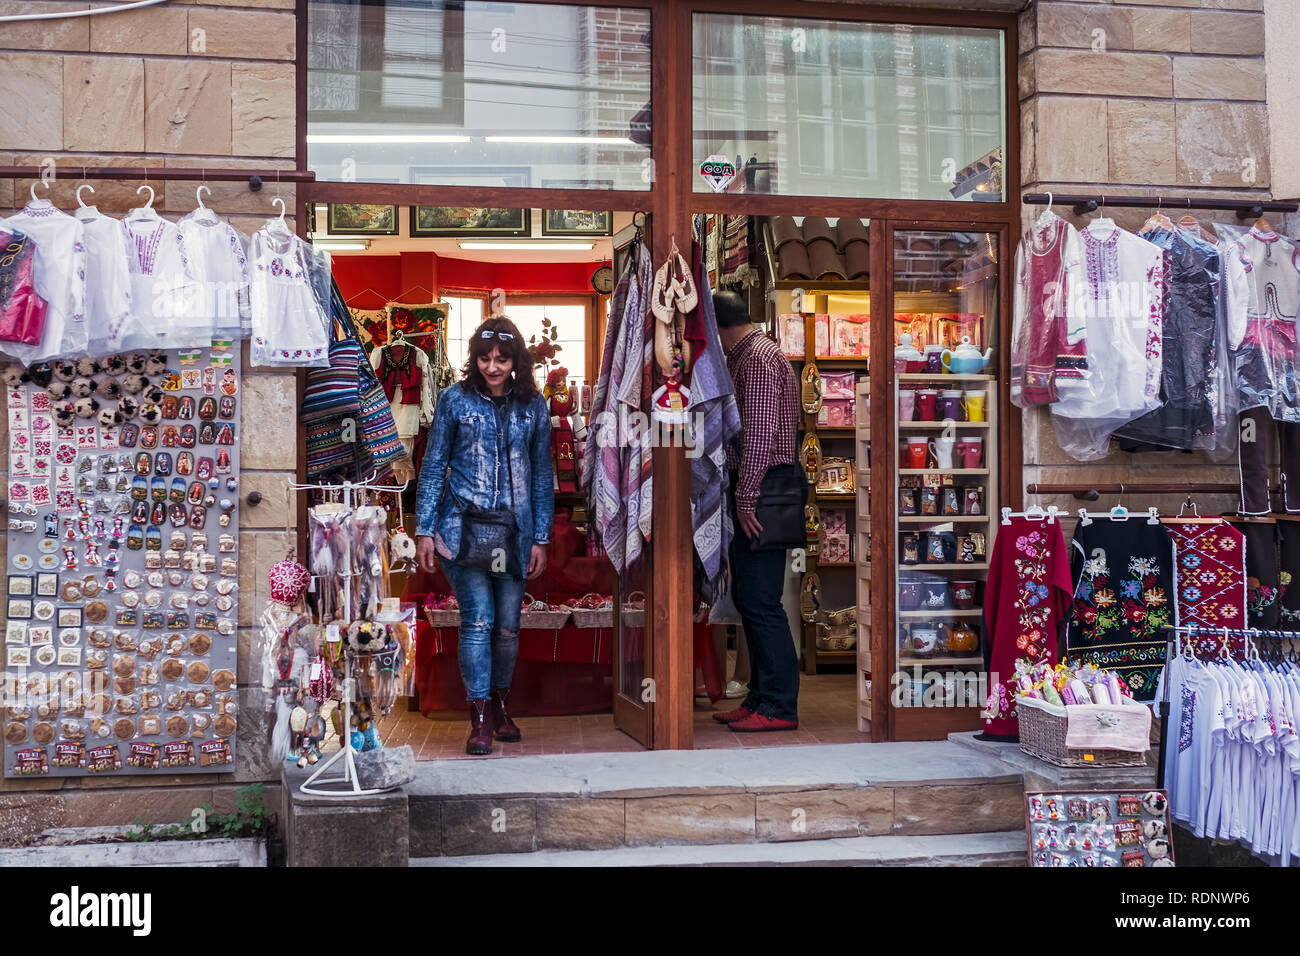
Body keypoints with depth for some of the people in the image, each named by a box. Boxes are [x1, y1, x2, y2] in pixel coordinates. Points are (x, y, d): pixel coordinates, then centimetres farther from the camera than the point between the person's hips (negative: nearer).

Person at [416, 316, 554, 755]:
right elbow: (433, 466, 5)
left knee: (508, 623, 6)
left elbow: (542, 474, 11)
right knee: (478, 618, -10)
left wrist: (541, 538, 8)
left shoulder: (533, 405, 7)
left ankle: (500, 703, 28)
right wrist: (424, 530, 1)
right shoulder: (455, 399, 1)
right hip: (463, 525, -2)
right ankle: (480, 718, -3)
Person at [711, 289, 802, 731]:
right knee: (748, 596, 13)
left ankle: (779, 707, -4)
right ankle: (760, 696, 20)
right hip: (753, 491, 11)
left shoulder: (758, 358, -12)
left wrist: (745, 500, -20)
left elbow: (761, 432, -20)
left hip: (762, 491, -11)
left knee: (760, 600, -9)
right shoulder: (746, 356, 21)